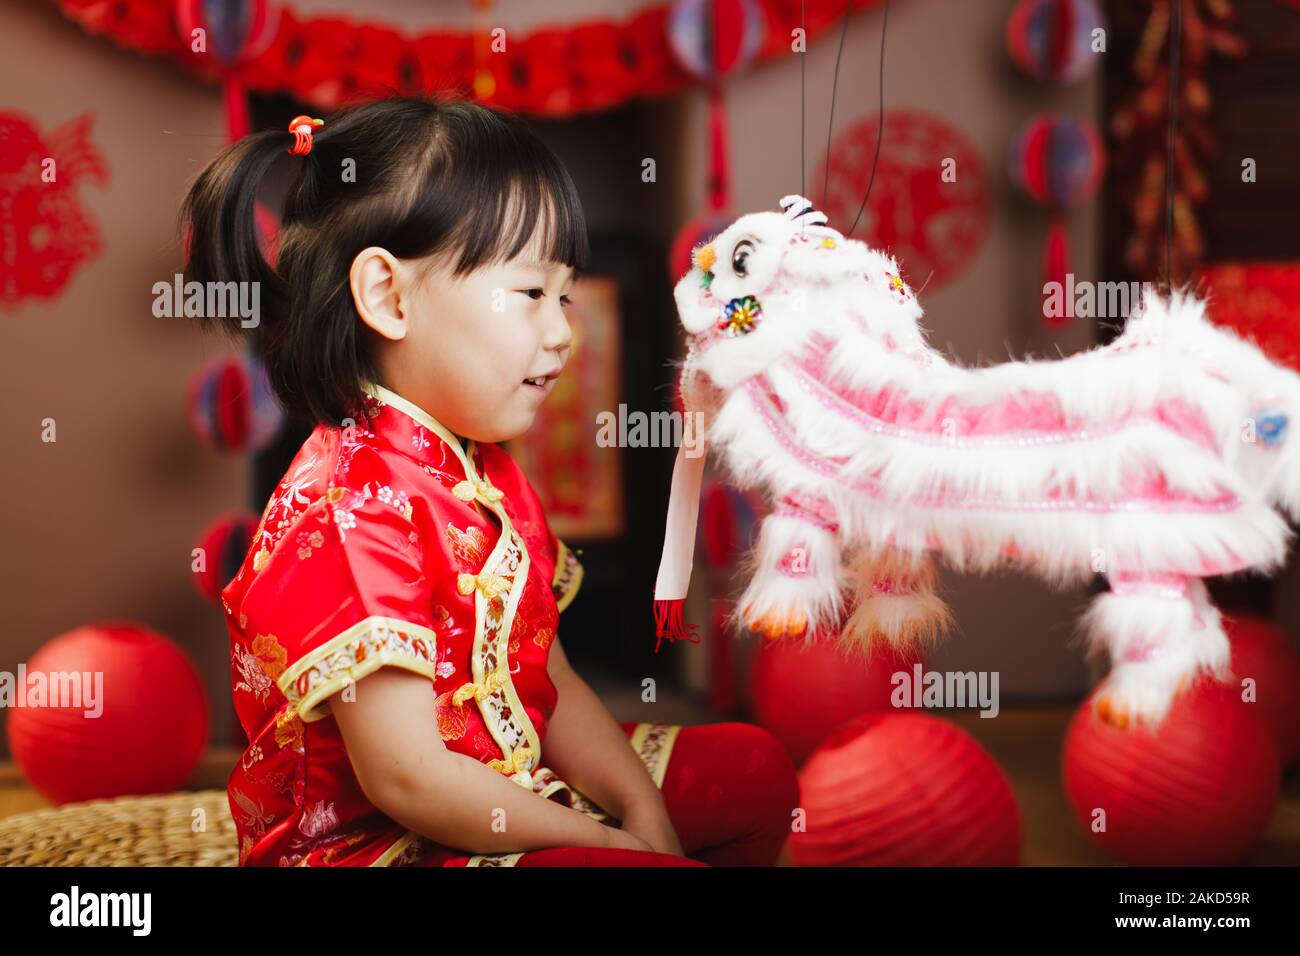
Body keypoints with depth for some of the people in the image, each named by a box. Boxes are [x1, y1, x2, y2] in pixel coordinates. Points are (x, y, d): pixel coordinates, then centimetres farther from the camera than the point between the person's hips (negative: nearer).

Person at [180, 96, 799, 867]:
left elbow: (547, 683, 11)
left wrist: (641, 805, -3)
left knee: (755, 771, 12)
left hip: (515, 788, 10)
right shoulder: (349, 512, -23)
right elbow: (406, 778, -25)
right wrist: (612, 842, -17)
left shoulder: (484, 471, 8)